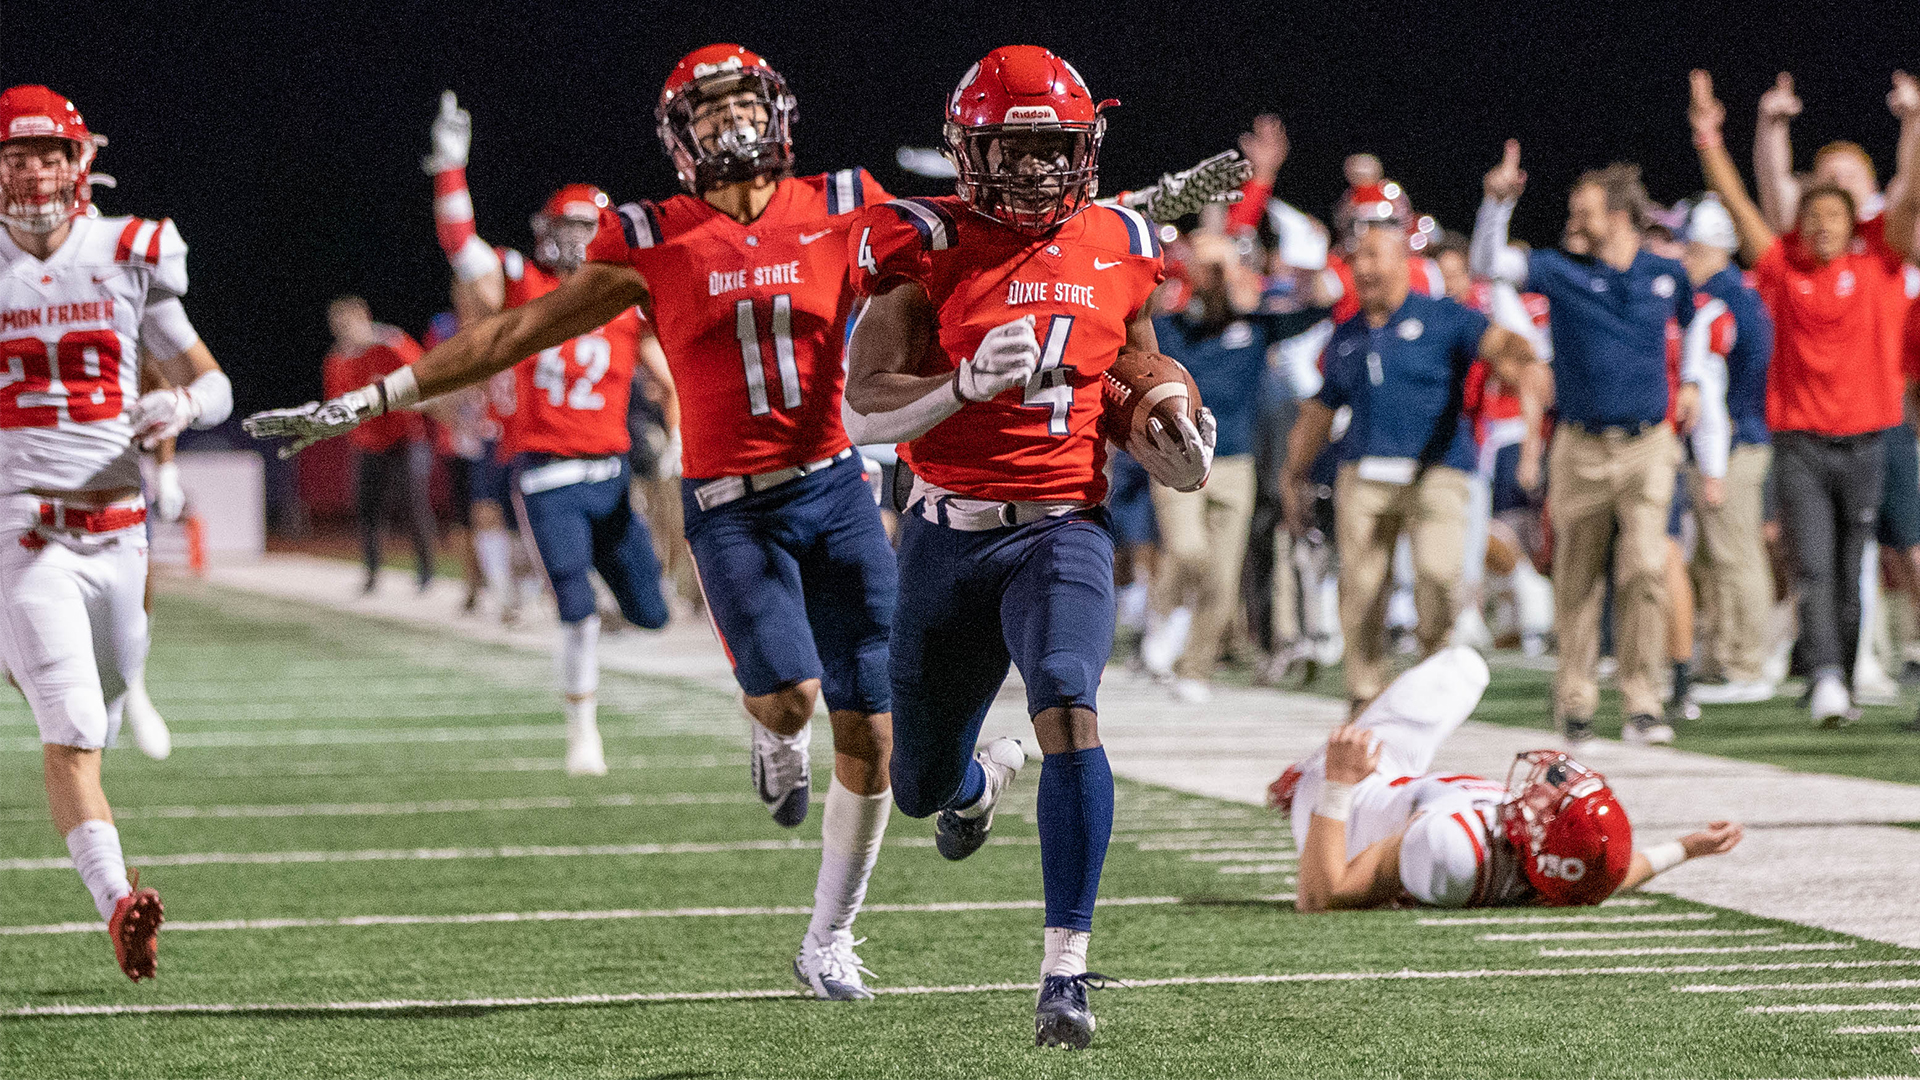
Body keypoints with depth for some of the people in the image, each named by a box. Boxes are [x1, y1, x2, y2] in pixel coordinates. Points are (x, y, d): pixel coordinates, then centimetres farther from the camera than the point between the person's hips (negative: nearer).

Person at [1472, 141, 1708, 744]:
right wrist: (1497, 201, -23)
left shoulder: (1667, 275, 5)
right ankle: (1575, 698, 21)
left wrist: (1690, 380, 15)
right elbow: (1488, 263, -10)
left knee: (1645, 569, -15)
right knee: (1578, 581, 7)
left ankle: (1642, 700, -9)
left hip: (1647, 449, 0)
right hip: (1581, 448, 0)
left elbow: (1694, 321, 26)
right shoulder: (1563, 272, 0)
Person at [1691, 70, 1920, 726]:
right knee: (1814, 568, -12)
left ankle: (1846, 681, 18)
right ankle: (1825, 681, -20)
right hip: (1800, 443, 0)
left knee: (1853, 574, 7)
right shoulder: (1783, 269, 6)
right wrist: (1708, 139, -6)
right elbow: (1737, 205, 2)